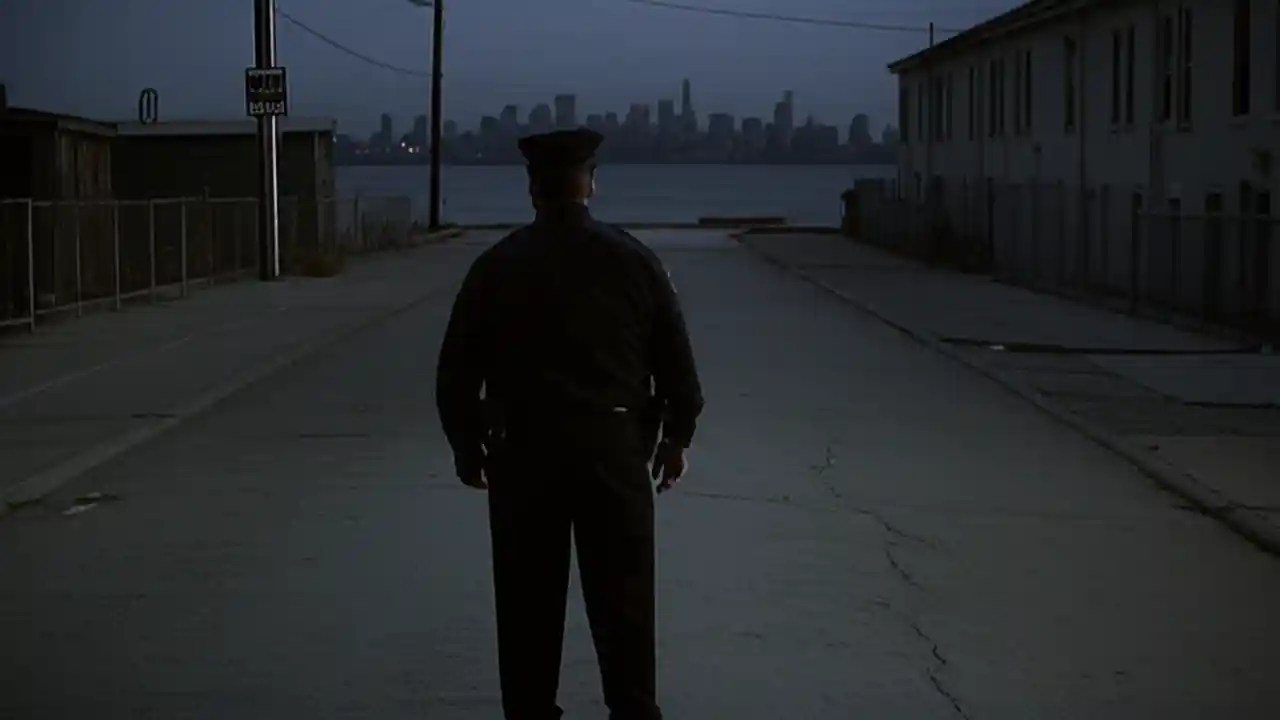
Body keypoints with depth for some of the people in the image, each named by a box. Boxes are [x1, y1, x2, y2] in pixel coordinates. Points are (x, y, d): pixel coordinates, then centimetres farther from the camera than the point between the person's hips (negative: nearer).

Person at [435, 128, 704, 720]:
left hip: (523, 452, 0)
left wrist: (467, 446, 14)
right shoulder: (633, 261, 0)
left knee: (529, 602, 9)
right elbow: (676, 361, 2)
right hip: (615, 447, 0)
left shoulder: (496, 267, -1)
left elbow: (456, 371, 2)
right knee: (622, 598, 6)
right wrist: (676, 438, 14)